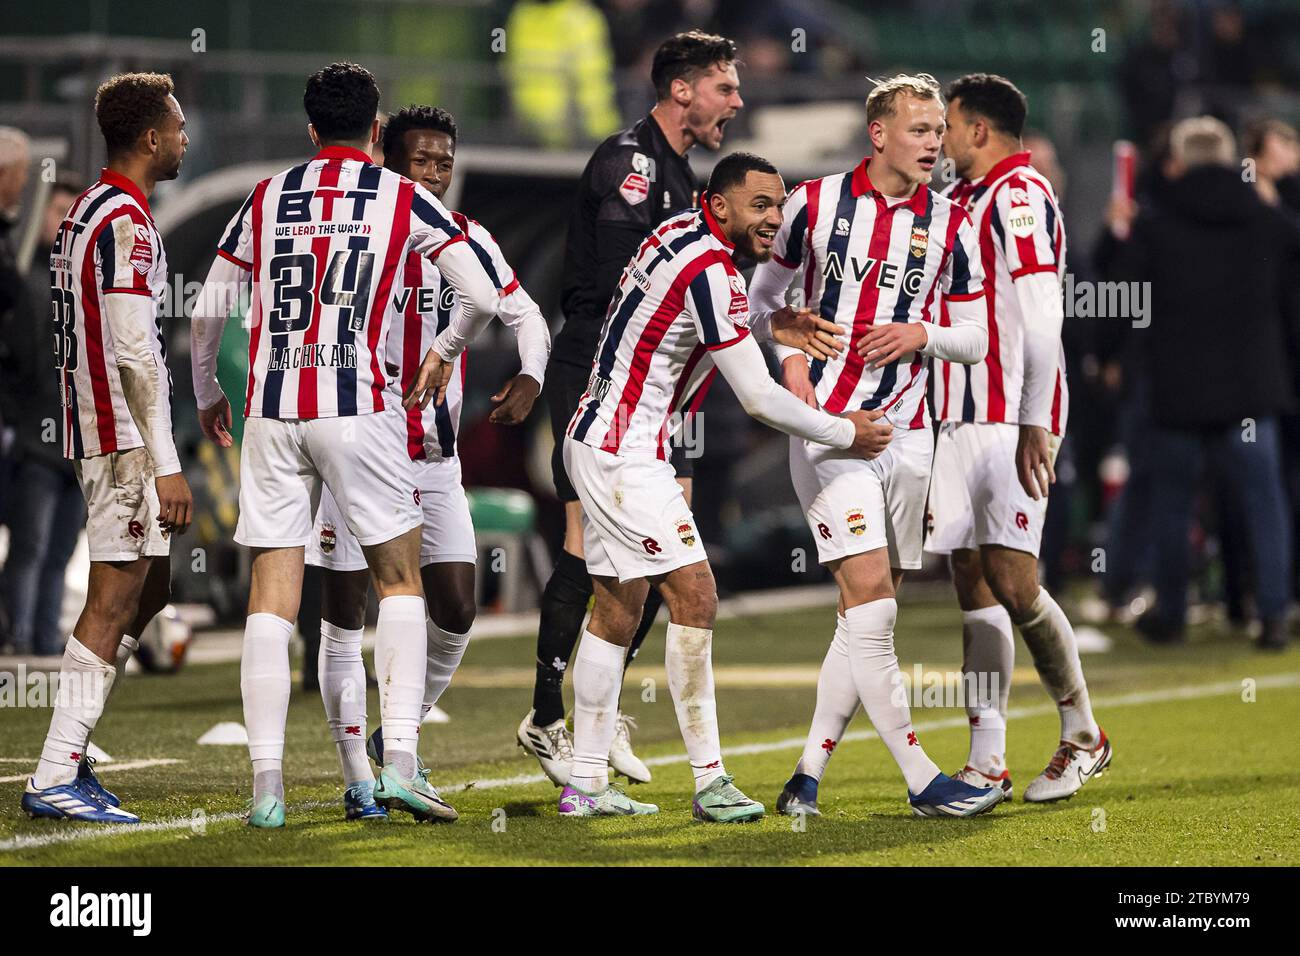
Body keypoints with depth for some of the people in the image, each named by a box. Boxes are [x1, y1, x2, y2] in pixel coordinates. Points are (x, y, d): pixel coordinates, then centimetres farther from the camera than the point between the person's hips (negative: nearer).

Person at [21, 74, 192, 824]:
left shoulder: (90, 211, 16)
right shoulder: (126, 221, -15)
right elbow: (135, 352, -20)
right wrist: (167, 465, -20)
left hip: (99, 429, 10)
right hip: (126, 439, -10)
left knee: (150, 591, 17)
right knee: (113, 603, -9)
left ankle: (70, 754, 17)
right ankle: (56, 780, -11)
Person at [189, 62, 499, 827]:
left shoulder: (265, 198, 11)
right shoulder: (404, 200, 4)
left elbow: (209, 311, 13)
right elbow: (482, 297, 0)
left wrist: (207, 395, 29)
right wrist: (444, 355, 19)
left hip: (271, 412, 2)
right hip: (358, 407, -2)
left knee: (273, 597, 4)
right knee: (399, 578, 9)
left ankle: (267, 784, -1)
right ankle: (400, 760, -3)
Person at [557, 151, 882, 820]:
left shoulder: (681, 233, 9)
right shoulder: (710, 272, -19)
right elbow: (759, 399, -17)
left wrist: (770, 322, 12)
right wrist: (845, 434, -4)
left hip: (597, 438, 10)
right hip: (626, 451, -10)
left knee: (618, 610, 11)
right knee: (693, 596, -11)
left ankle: (586, 784, 13)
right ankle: (710, 782, -10)